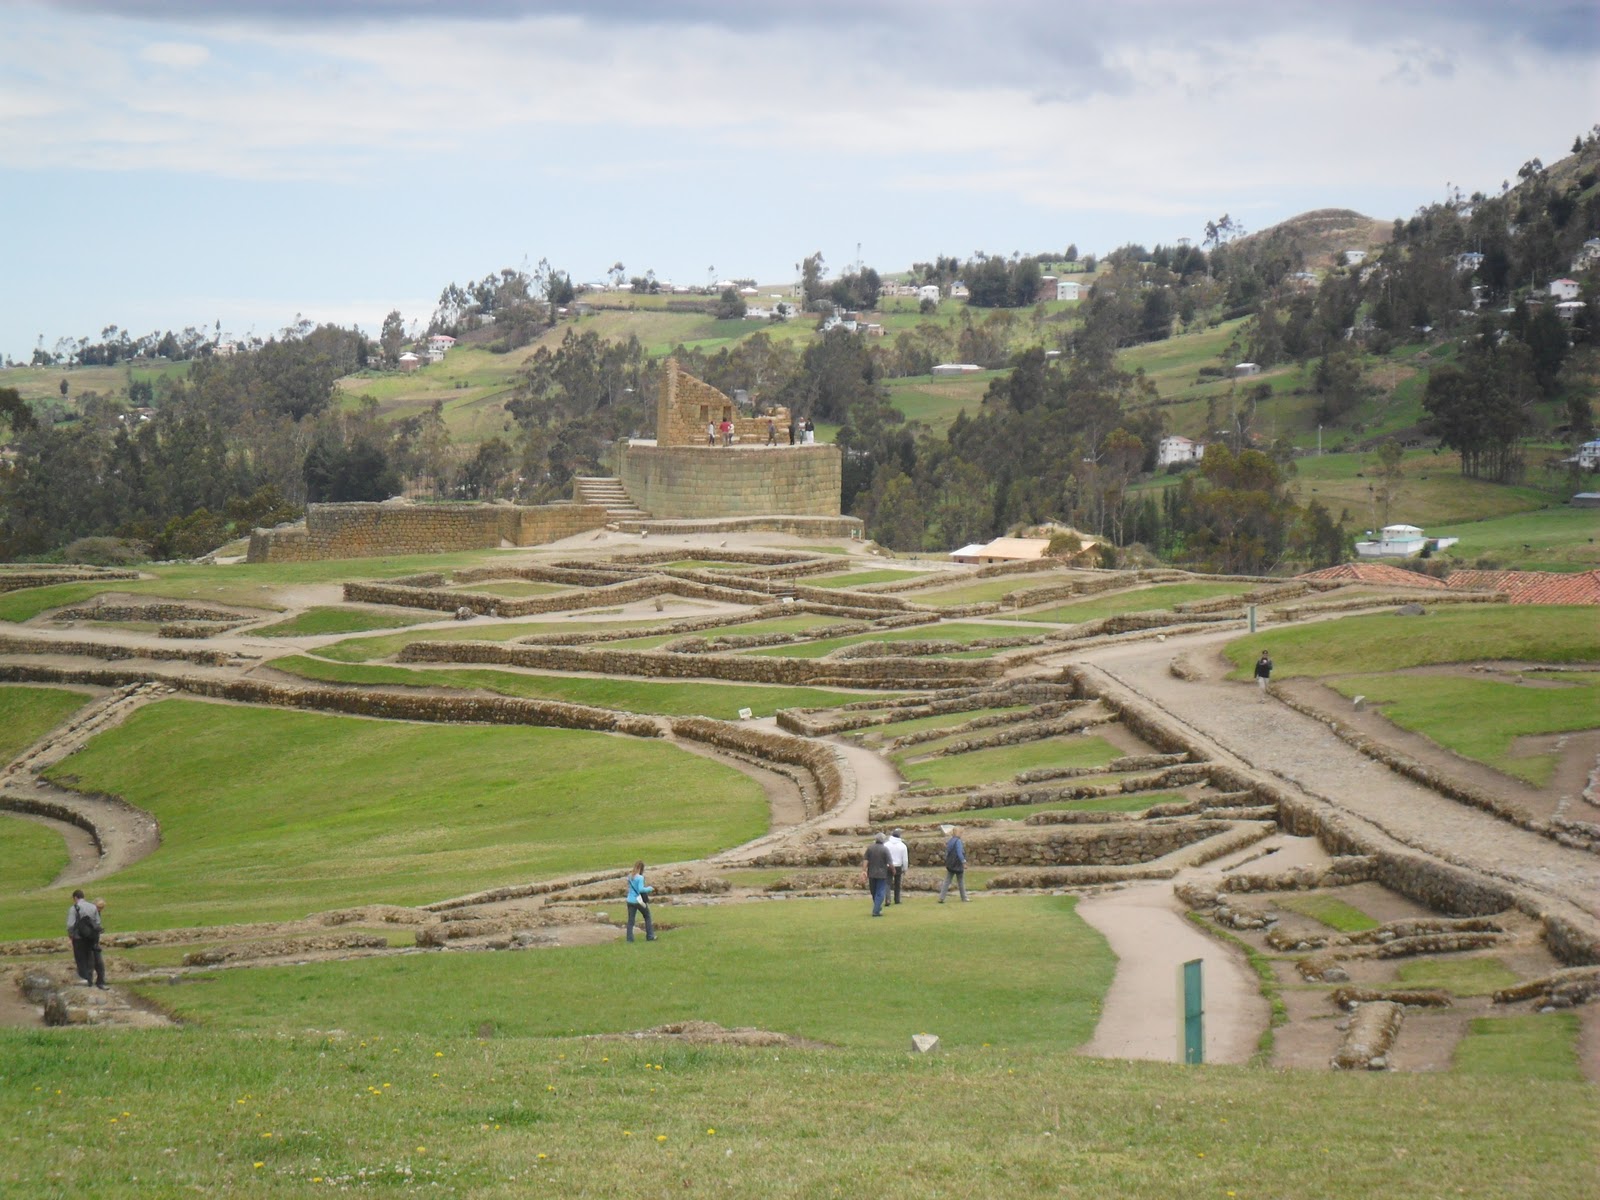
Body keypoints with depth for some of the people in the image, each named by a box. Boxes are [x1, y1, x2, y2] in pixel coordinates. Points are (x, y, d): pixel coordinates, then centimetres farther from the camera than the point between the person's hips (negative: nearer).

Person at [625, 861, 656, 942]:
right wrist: (649, 889, -7)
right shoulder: (640, 878, -16)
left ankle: (629, 938, 1)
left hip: (630, 901, 5)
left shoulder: (629, 877, 4)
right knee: (647, 917, 14)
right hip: (639, 901, -5)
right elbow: (641, 889, -24)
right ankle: (650, 936, 18)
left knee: (630, 920, 7)